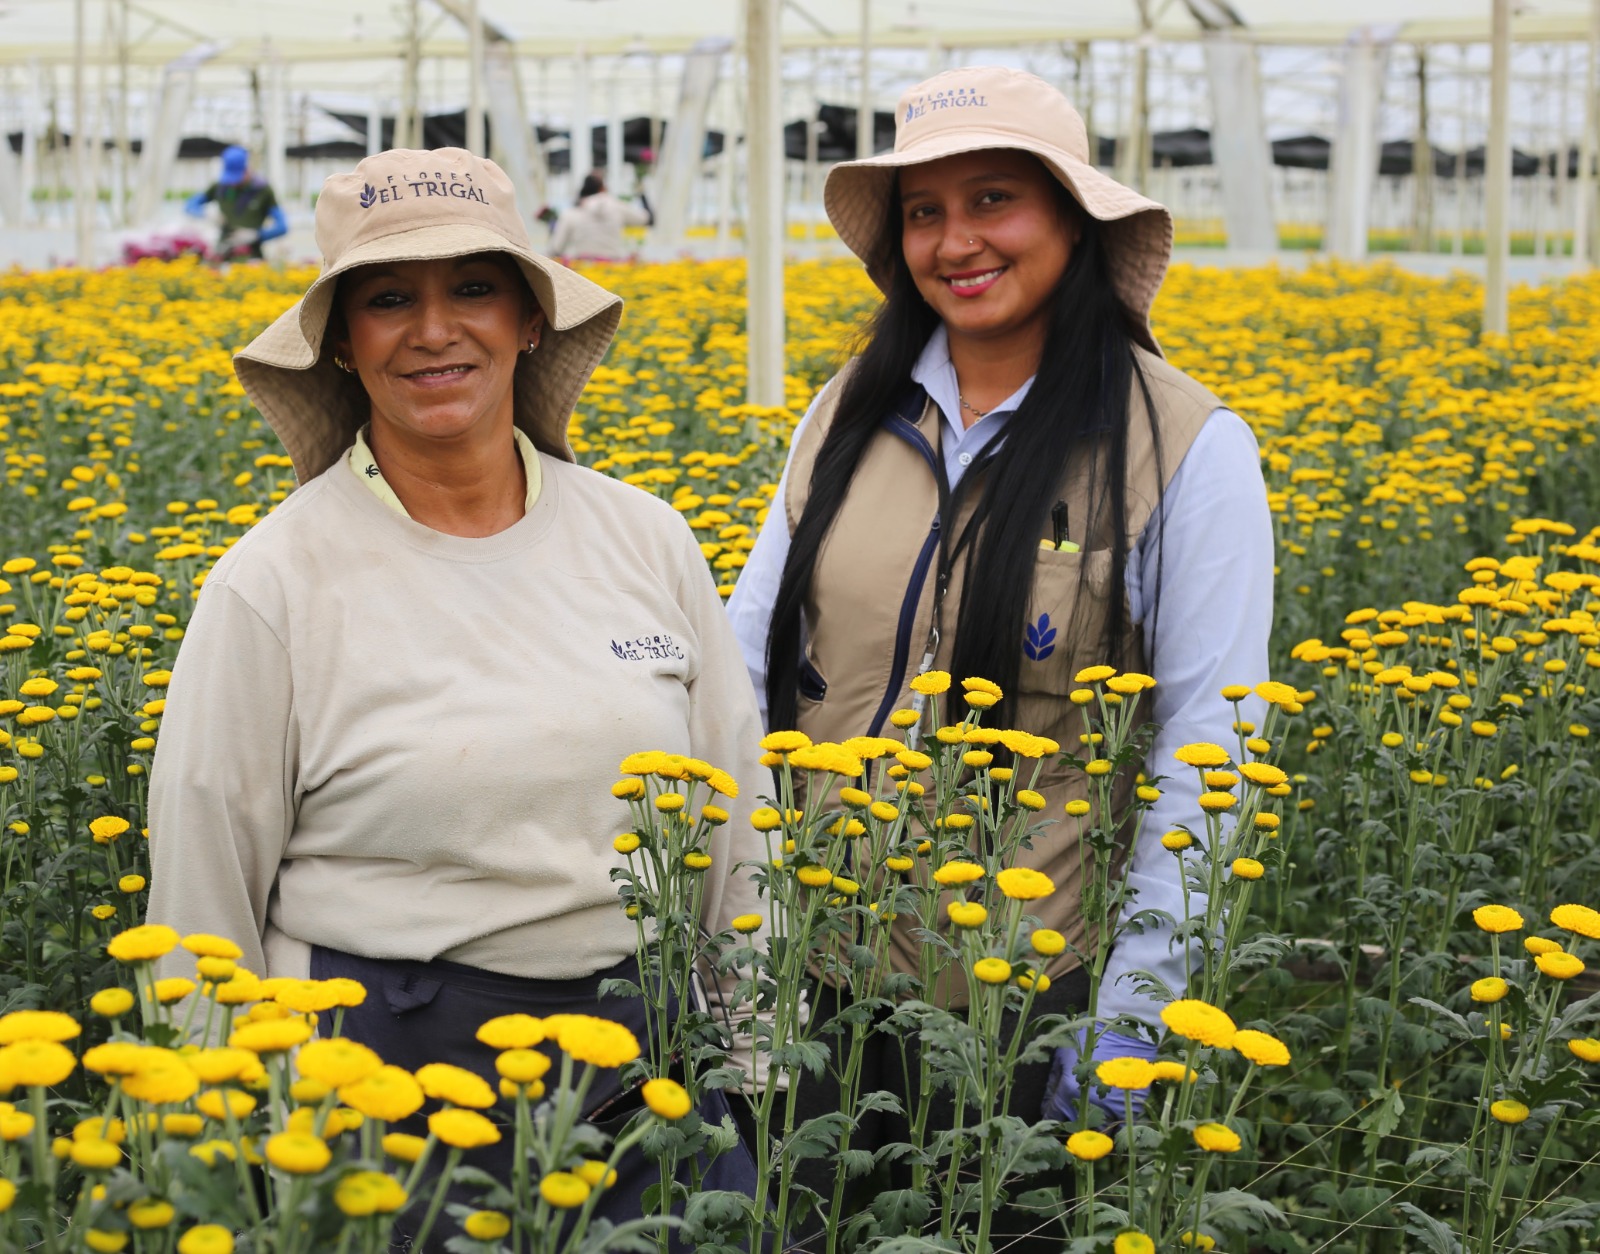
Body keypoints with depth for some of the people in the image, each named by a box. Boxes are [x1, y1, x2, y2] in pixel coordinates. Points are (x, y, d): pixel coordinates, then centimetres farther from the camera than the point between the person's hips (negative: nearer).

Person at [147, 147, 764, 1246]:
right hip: (389, 1066, -3)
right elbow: (203, 892, -1)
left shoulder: (649, 541, 4)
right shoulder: (275, 587, -7)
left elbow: (734, 827, 11)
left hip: (647, 1053, 3)